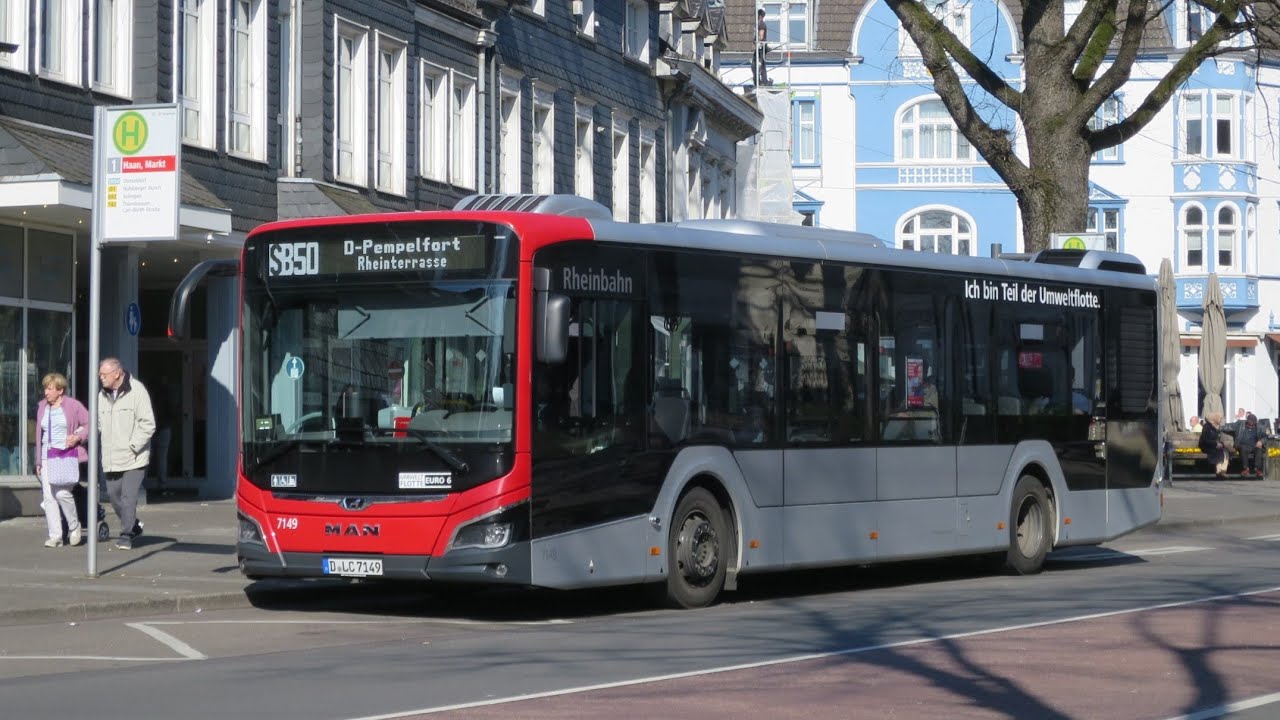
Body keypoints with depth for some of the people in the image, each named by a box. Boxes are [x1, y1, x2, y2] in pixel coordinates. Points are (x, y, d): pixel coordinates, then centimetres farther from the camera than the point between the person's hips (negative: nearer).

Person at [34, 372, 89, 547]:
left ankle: (74, 526, 8)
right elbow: (39, 434, 18)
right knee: (48, 496, -2)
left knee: (62, 492, -16)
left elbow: (89, 424, 1)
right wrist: (38, 460, 16)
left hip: (67, 456, -5)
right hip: (48, 457, 5)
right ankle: (55, 536, 0)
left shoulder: (73, 405, -1)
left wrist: (78, 437, -16)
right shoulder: (42, 407, 15)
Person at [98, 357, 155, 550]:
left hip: (133, 459, -6)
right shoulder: (102, 395, 10)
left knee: (128, 497, -9)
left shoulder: (136, 391, -9)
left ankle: (126, 535, -2)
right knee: (114, 495, 9)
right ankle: (133, 527, 27)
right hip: (111, 459, 6)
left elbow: (148, 424, -11)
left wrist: (133, 446, -16)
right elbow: (97, 424, 17)